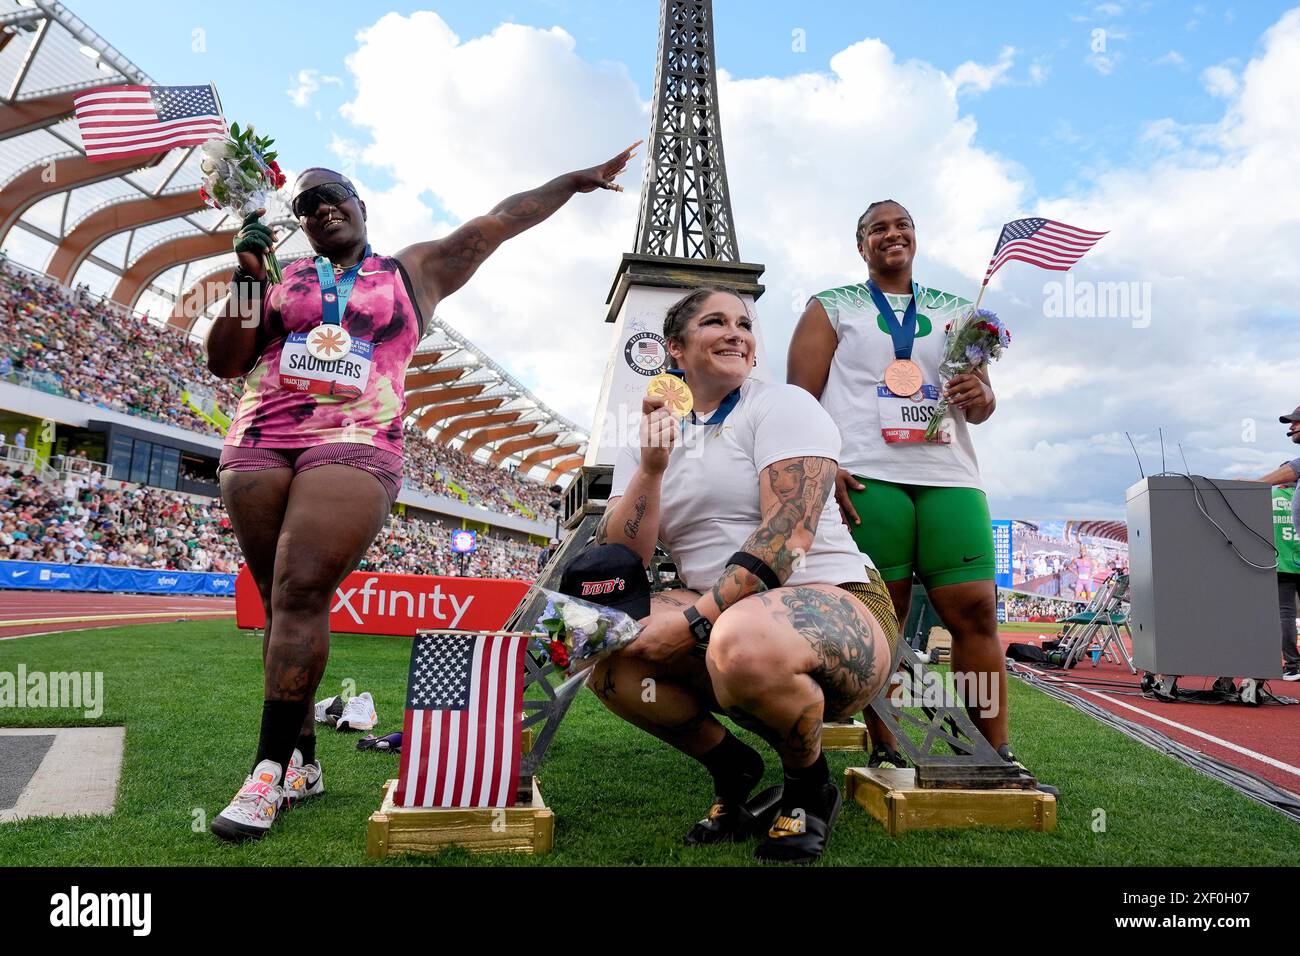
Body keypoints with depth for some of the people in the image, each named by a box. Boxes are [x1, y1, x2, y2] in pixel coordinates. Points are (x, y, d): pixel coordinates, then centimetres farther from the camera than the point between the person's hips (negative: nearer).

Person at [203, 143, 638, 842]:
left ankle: (269, 772, -11)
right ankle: (302, 761, 15)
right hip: (259, 445, 4)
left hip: (356, 446, -3)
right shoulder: (279, 279, 20)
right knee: (281, 602, 4)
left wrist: (576, 179, 20)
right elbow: (225, 364, 14)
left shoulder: (414, 272, 17)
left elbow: (501, 220, 19)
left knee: (301, 594, -17)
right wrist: (246, 282, 2)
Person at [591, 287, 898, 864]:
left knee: (744, 641, -37)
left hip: (831, 605, -4)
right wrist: (650, 469, -13)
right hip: (719, 619, 5)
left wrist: (696, 620, -24)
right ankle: (730, 766, 5)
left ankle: (810, 786, -3)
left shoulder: (782, 406, -3)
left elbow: (788, 534, -17)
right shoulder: (649, 437, 10)